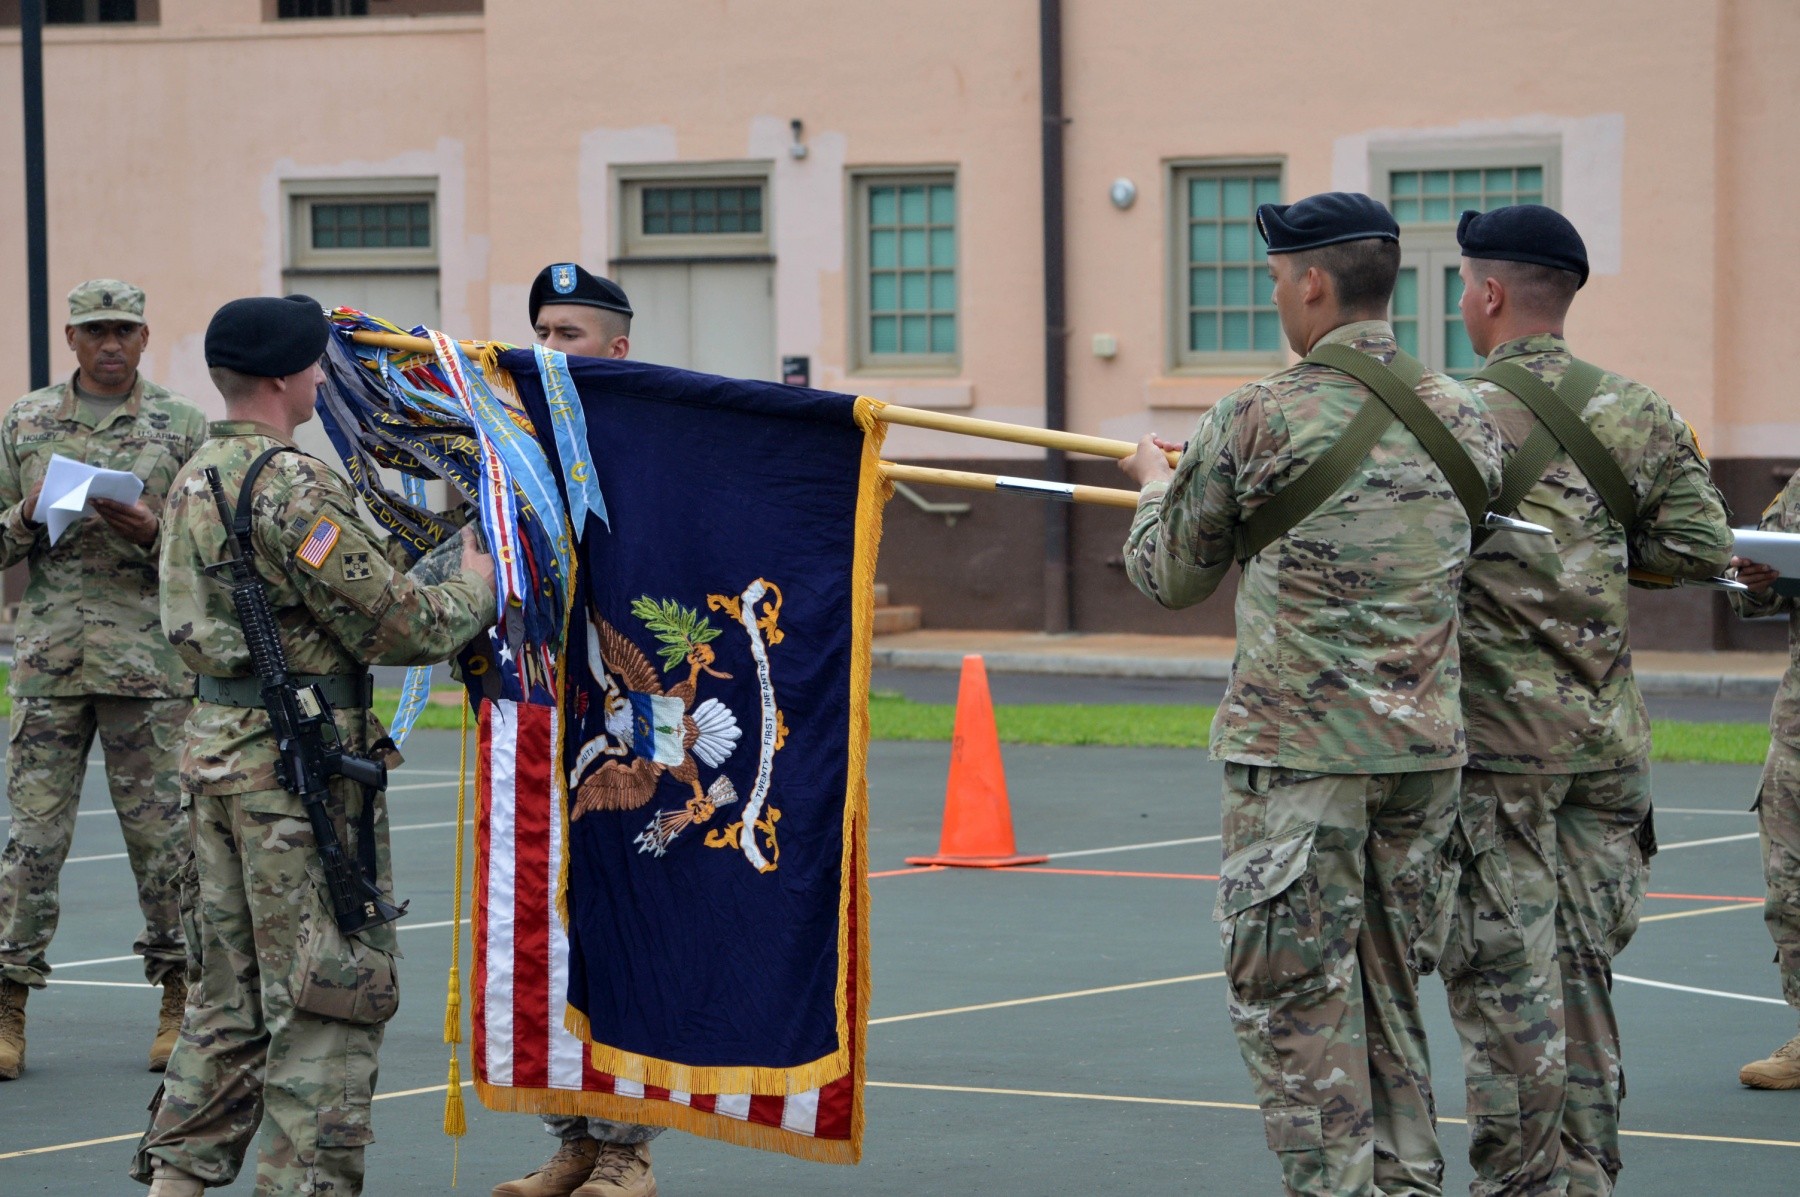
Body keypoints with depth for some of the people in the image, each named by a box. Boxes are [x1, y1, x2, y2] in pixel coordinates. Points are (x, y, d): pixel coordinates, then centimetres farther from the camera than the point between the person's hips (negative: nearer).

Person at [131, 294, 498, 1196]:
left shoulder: (196, 477, 13)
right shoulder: (292, 486, -18)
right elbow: (398, 627, -17)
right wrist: (476, 588, 1)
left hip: (216, 742, 9)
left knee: (232, 984, 16)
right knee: (332, 991, -3)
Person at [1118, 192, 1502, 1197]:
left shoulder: (1257, 424, -10)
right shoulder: (1465, 418, 4)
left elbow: (1170, 577, 3)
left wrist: (1157, 485, 26)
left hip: (1298, 752, -5)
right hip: (1424, 746, 6)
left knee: (1297, 1001, 1)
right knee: (1390, 996, 16)